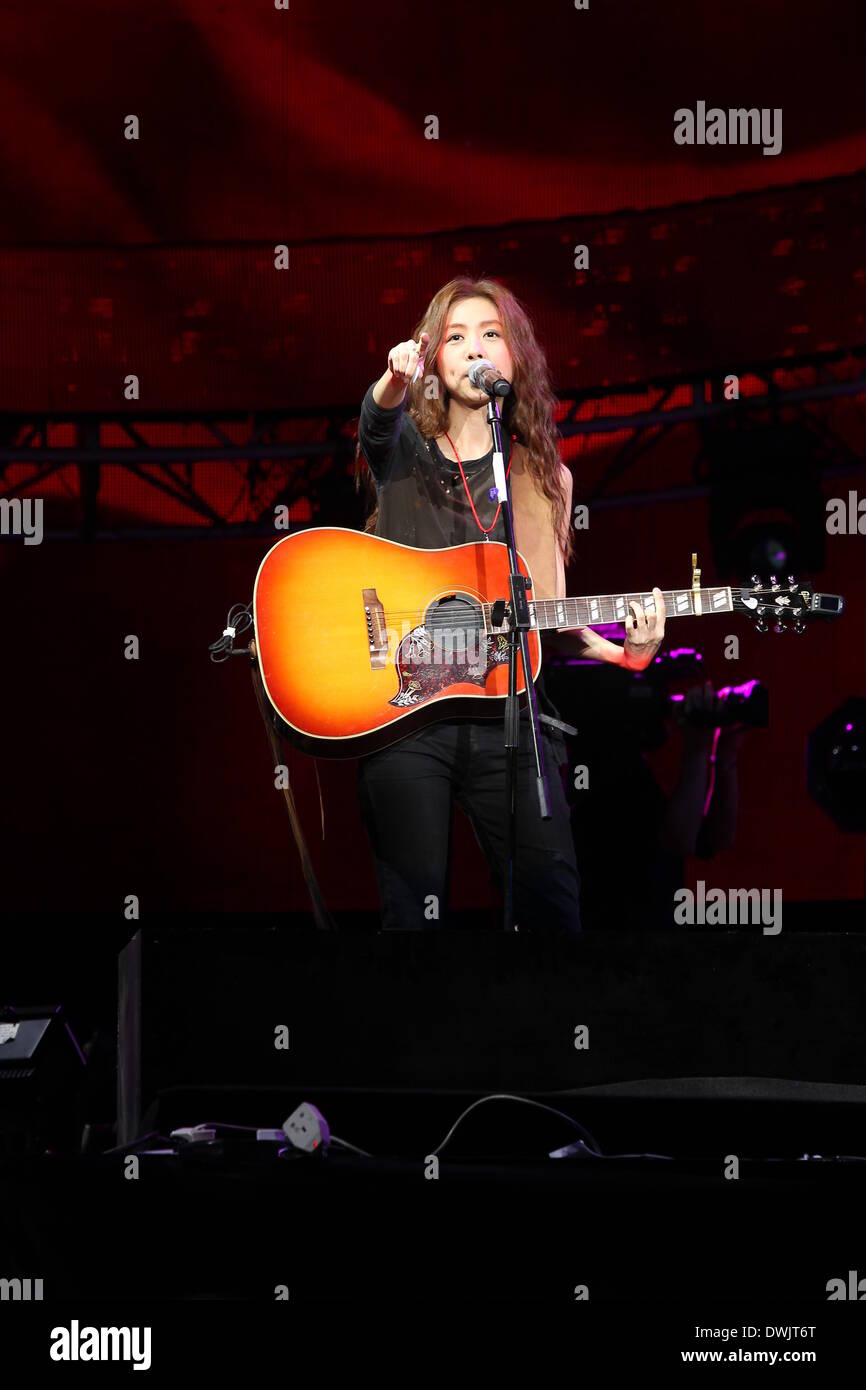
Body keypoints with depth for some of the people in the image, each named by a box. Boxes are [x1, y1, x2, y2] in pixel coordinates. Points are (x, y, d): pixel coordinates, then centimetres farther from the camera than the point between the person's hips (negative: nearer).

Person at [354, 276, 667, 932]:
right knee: (417, 909, -5)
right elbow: (378, 419, -17)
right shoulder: (405, 451, 9)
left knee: (555, 902, -10)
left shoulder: (546, 478, 15)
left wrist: (621, 653, -5)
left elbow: (550, 611, 15)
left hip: (507, 713, 2)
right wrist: (396, 382, -41)